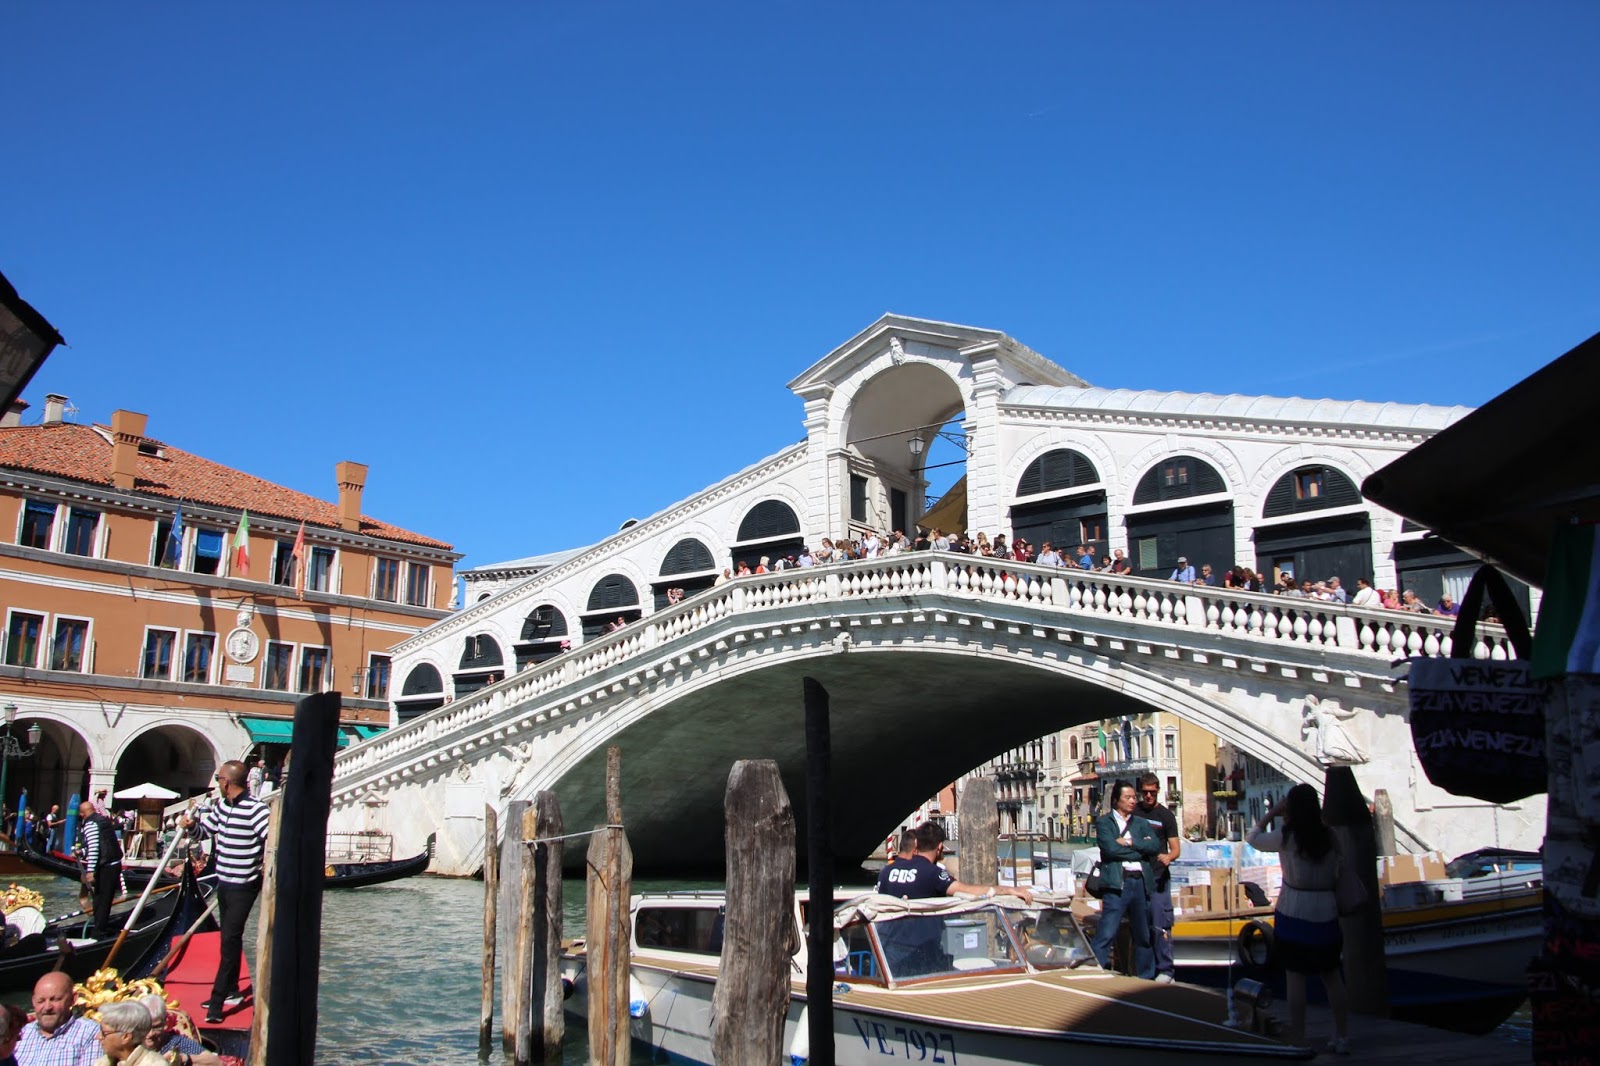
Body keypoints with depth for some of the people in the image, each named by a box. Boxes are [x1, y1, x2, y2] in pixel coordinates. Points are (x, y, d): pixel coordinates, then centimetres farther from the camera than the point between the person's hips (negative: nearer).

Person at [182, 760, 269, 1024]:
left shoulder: (255, 809, -21)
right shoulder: (222, 807, 6)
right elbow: (206, 829, 21)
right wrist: (192, 825, 1)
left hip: (243, 886, -9)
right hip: (224, 882, 9)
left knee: (231, 938, -8)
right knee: (227, 937, 18)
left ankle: (218, 1001, -5)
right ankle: (230, 990, 31)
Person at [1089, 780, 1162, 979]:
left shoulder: (1141, 823, 18)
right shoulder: (1104, 822, 4)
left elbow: (1156, 846, 2)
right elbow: (1110, 848, -11)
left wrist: (1130, 842, -8)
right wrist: (1140, 849, -3)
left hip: (1141, 883, 5)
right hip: (1117, 883, -5)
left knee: (1143, 936, 14)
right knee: (1106, 934, -11)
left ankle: (1146, 978, 26)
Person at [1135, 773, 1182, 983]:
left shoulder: (1165, 815, 1)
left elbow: (1176, 848, -3)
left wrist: (1169, 857, -24)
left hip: (1158, 877, -3)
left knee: (1160, 925, -7)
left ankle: (1166, 970, -2)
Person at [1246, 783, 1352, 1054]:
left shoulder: (1286, 836, -11)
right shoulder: (1330, 837, -1)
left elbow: (1251, 838, 4)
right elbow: (1335, 876, 8)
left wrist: (1271, 813, 7)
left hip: (1293, 914, -4)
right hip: (1325, 913, 4)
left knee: (1295, 978, 3)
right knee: (1332, 977, 17)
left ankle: (1297, 1040, 7)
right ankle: (1342, 1037, 25)